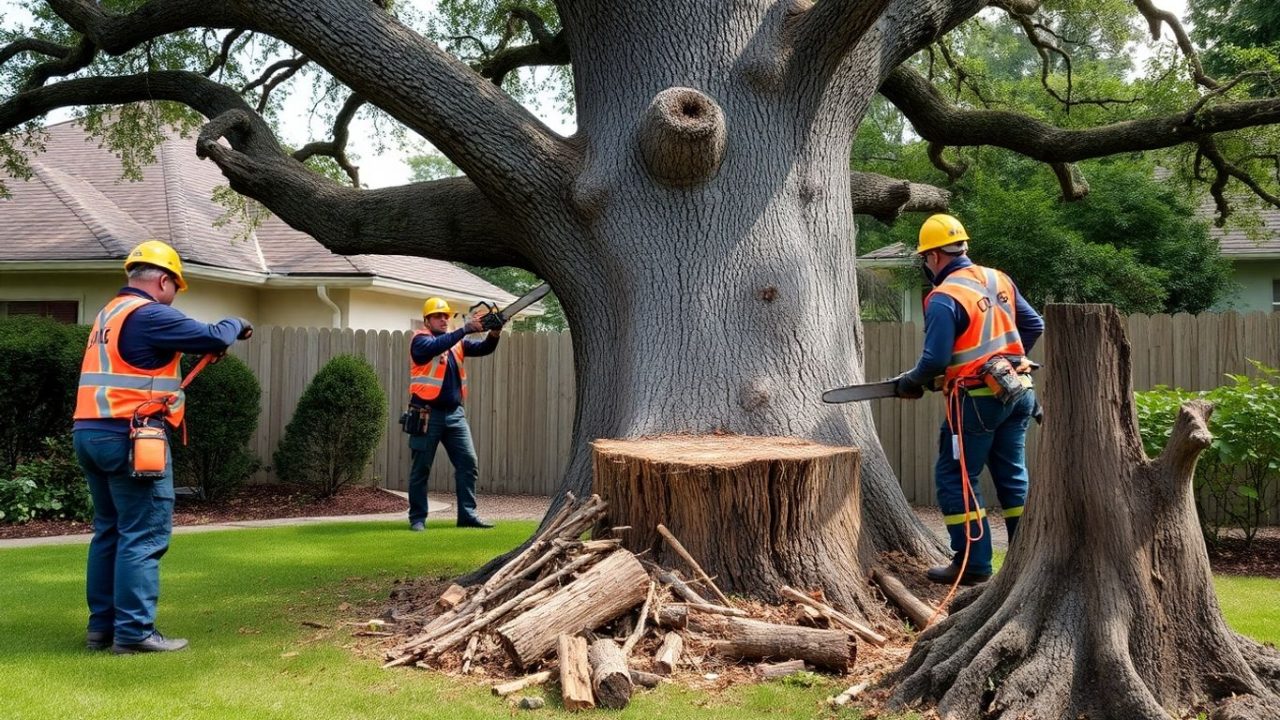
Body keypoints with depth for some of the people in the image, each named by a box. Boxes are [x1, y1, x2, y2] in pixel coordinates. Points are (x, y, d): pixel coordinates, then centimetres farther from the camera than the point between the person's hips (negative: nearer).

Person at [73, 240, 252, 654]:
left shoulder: (110, 314, 18)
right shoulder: (150, 314, -12)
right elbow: (212, 338, -15)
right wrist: (237, 325, 5)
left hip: (90, 434, 10)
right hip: (129, 436, -10)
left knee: (110, 530, 15)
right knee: (144, 534, -5)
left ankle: (102, 626, 18)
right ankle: (134, 632, -5)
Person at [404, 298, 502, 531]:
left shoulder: (456, 341, 12)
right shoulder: (421, 340, -5)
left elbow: (483, 349, 3)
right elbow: (436, 346, -27)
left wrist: (494, 334, -18)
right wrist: (465, 328, -33)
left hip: (454, 414, 6)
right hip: (428, 414, -6)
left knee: (468, 463, 1)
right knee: (421, 468, 2)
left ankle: (467, 514, 5)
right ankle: (417, 518, 9)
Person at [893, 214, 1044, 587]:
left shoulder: (944, 298, -14)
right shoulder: (998, 280, 8)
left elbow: (936, 359, -18)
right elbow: (1034, 325, 15)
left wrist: (911, 381, 1)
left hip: (977, 400, -7)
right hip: (1018, 391, 8)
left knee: (955, 478, 3)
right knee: (1013, 477, 16)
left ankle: (973, 564, 1)